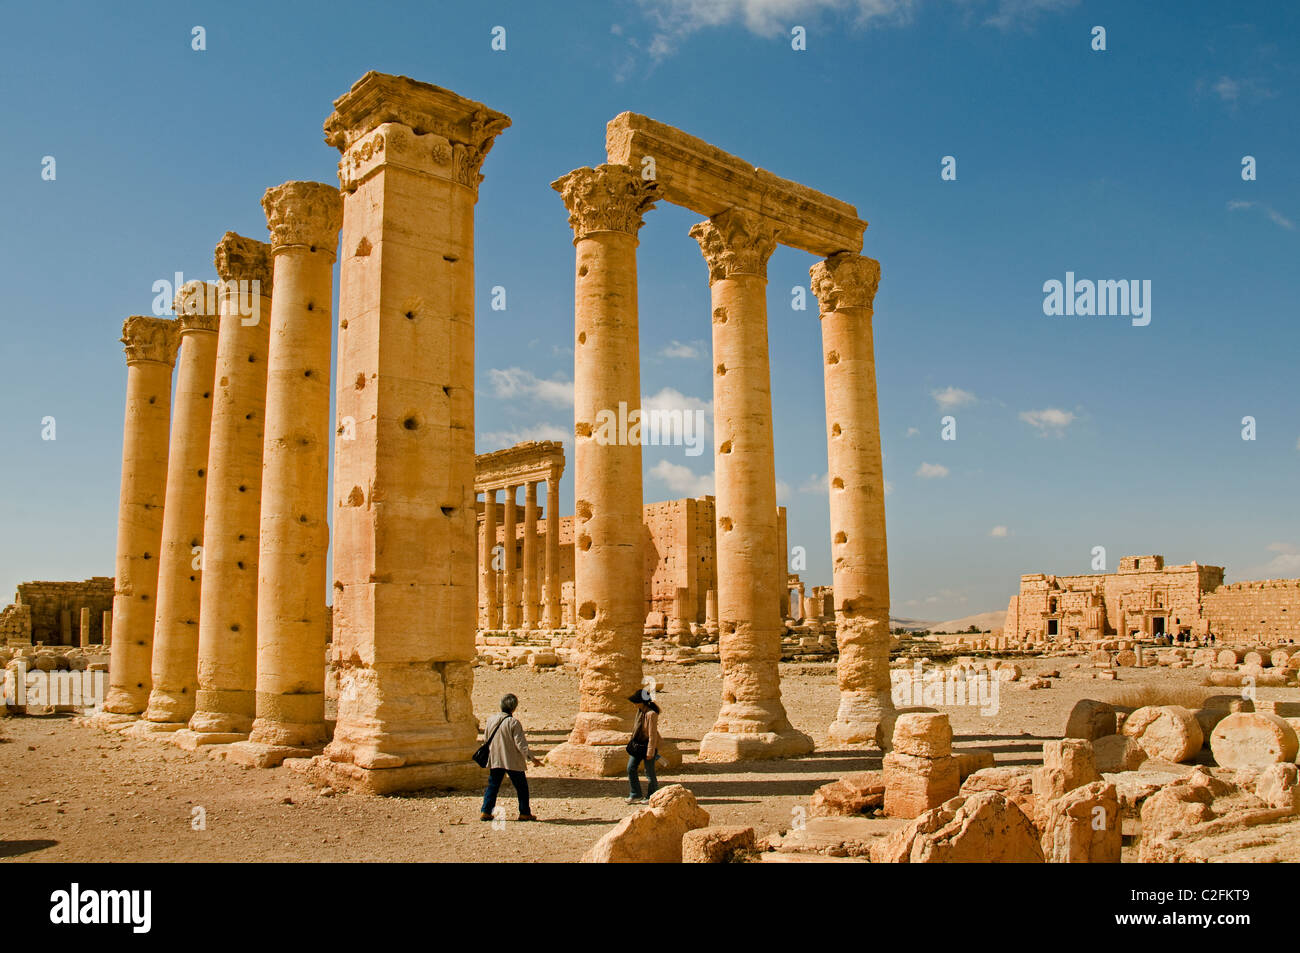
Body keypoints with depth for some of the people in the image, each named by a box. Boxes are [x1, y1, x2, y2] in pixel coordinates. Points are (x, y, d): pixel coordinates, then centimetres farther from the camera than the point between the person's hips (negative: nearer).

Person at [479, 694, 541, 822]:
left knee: (492, 786, 15)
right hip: (513, 761, -5)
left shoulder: (491, 720, 1)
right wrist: (532, 759, -9)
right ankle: (524, 813, 13)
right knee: (521, 787, 9)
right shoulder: (513, 722, -17)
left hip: (495, 760, 5)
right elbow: (521, 744, -17)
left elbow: (486, 739, 12)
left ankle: (485, 812, 10)